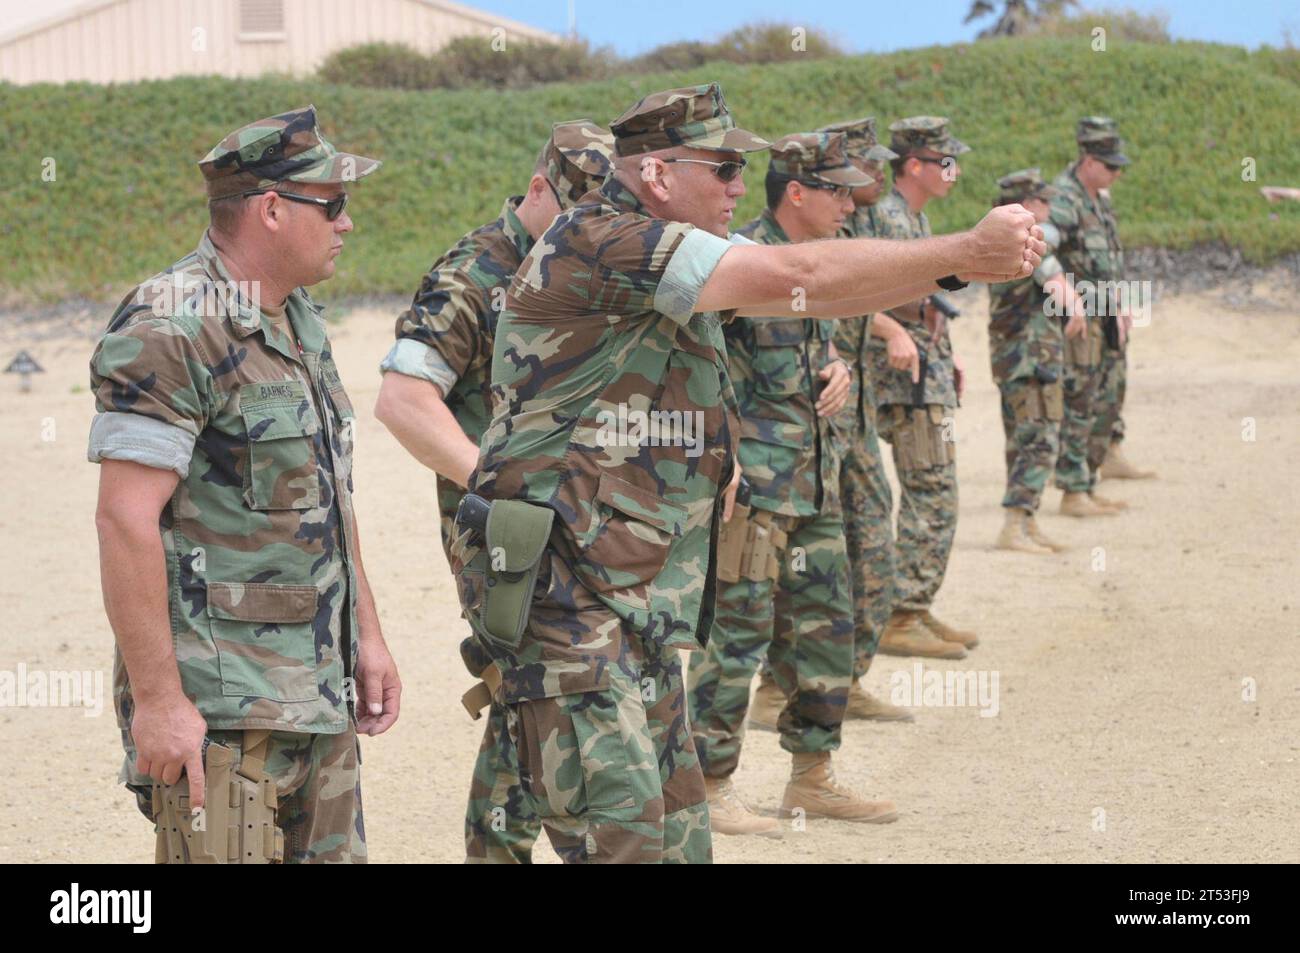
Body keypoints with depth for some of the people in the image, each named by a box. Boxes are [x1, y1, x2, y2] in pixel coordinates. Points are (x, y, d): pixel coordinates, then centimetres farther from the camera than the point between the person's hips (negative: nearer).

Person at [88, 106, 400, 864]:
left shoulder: (300, 319, 14)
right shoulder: (170, 332, -16)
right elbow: (126, 519, -20)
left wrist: (367, 633, 19)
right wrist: (156, 698, -23)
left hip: (318, 691, 9)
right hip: (219, 708, -9)